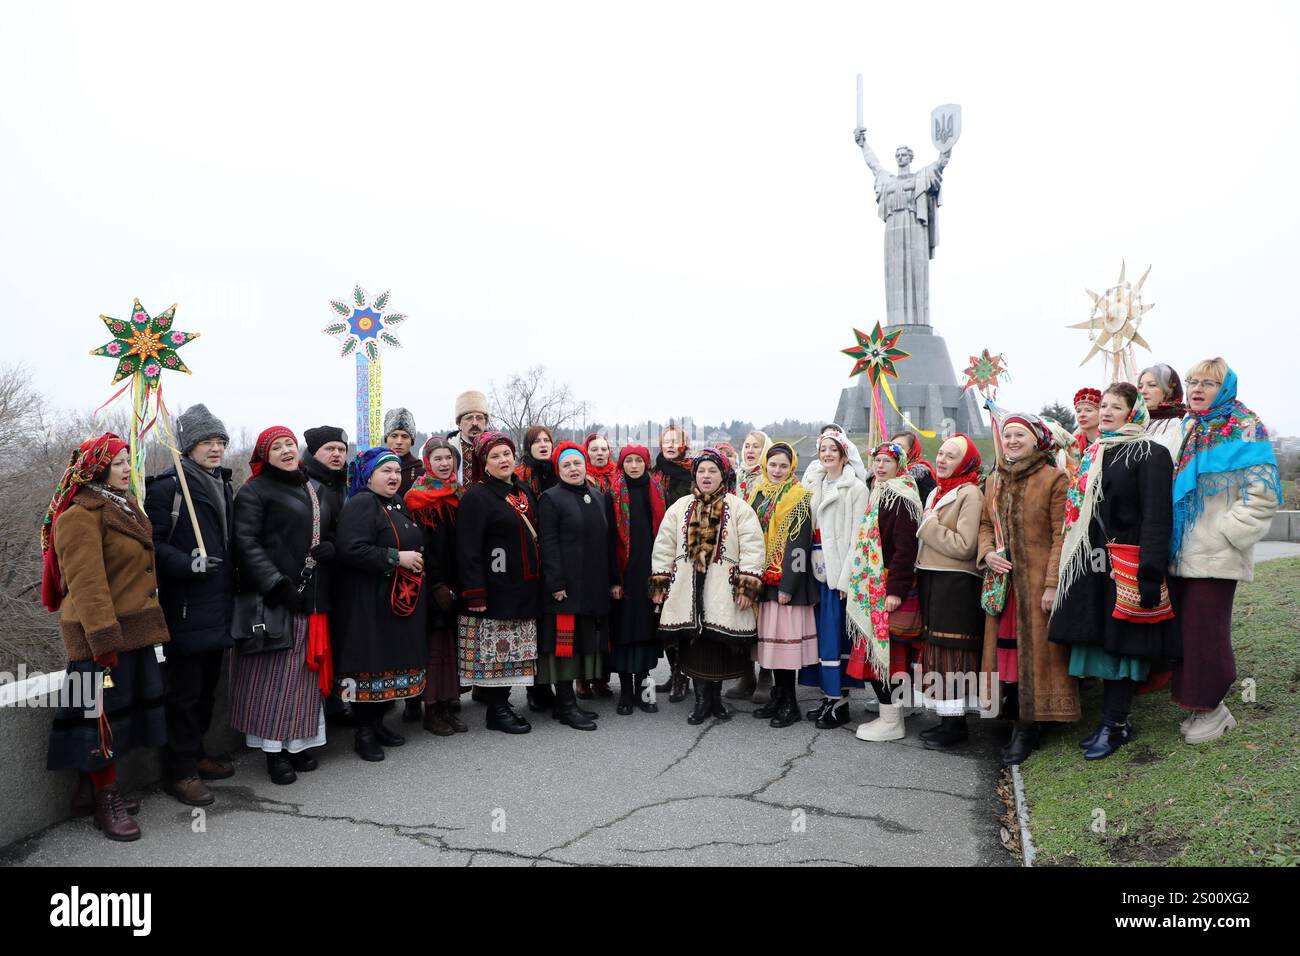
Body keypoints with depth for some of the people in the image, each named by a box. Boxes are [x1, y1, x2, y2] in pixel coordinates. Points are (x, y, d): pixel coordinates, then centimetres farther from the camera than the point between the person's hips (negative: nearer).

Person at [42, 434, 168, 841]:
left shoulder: (123, 506, 16)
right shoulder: (81, 516, -14)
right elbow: (87, 584, -21)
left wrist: (144, 627, 23)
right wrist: (105, 640, -25)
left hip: (133, 628, 9)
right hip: (101, 634, -9)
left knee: (121, 711, 14)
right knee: (104, 715, 0)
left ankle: (94, 789, 27)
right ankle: (107, 803, 10)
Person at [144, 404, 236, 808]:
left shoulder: (224, 486, 15)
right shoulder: (167, 487, -10)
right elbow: (151, 542, -16)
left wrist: (233, 582, 16)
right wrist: (186, 564, -26)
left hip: (218, 606, 8)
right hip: (185, 608, -8)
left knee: (208, 685, 16)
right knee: (184, 689, 0)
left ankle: (196, 753, 31)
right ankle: (180, 770, 11)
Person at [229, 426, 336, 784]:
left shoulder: (315, 489, 17)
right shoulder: (254, 491, -2)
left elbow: (333, 530, 23)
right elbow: (246, 542, -12)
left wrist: (329, 548, -2)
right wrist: (277, 584, -21)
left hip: (312, 597, 6)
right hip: (273, 598, -6)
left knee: (306, 671, 9)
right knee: (275, 672, -2)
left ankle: (299, 742, 20)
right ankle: (274, 749, 9)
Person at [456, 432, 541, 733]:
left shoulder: (523, 490, 13)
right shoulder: (476, 496, -10)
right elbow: (468, 550, -15)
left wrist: (538, 580, 16)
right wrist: (475, 595, -19)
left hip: (524, 590, 7)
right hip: (495, 591, -7)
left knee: (514, 653, 12)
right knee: (495, 651, -1)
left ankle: (503, 704, 23)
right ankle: (496, 711, 10)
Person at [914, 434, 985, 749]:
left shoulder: (969, 494, -11)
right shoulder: (936, 492, 16)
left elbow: (965, 546, -19)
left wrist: (929, 526, -13)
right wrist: (920, 575, 12)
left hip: (956, 586, -8)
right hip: (932, 581, 9)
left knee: (951, 655, -4)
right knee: (937, 652, 12)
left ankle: (956, 725, 5)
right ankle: (947, 719, 22)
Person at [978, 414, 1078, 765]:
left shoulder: (1055, 479, -6)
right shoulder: (994, 480, 13)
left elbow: (1061, 536, -10)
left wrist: (1053, 584, -16)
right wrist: (987, 552, -3)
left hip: (1038, 581, -5)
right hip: (1002, 580, 6)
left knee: (1035, 650, 0)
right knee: (1006, 648, 7)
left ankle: (1027, 727, 9)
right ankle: (1020, 718, 20)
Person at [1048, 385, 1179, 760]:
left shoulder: (1150, 455, -7)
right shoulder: (1093, 454, 15)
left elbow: (1157, 518, -14)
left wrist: (1150, 574, -21)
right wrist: (1072, 568, 16)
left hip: (1125, 569, -7)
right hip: (1092, 567, 7)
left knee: (1118, 644, 0)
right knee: (1100, 642, 10)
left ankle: (1114, 725, 11)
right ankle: (1115, 722, 21)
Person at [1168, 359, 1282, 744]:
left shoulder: (1245, 430, -6)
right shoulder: (1186, 431, 14)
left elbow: (1262, 493, -13)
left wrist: (1226, 534, -15)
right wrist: (1168, 538, 13)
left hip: (1214, 555, -7)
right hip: (1181, 553, 7)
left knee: (1204, 630, -2)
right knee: (1186, 628, 9)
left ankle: (1212, 709, 14)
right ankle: (1205, 705, 22)